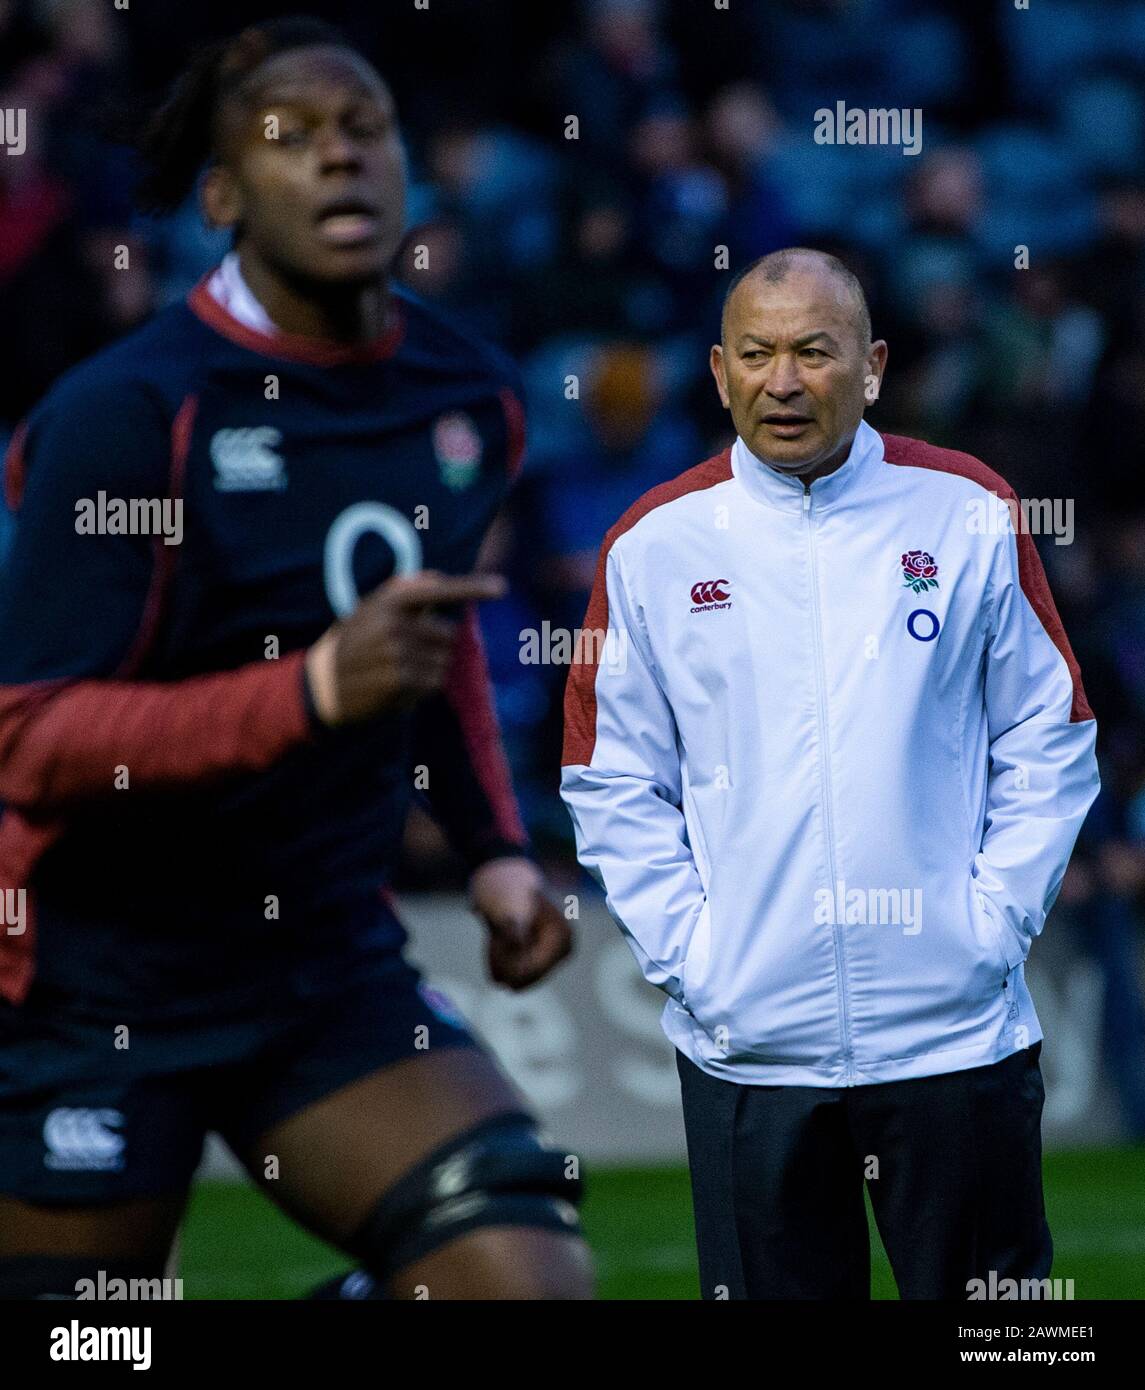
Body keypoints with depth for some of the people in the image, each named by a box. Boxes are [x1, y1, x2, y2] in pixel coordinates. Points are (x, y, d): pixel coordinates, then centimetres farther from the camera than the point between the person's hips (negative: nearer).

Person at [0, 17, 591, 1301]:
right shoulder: (126, 413, -17)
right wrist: (316, 691, -32)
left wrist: (491, 844, 12)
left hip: (332, 964, 5)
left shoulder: (471, 397, 3)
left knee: (528, 1278, -14)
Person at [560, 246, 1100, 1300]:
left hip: (955, 1035, 0)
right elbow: (614, 785, 6)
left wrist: (997, 920, -2)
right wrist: (683, 950, -3)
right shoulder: (655, 545, 3)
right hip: (746, 1043, 0)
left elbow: (1051, 742, 6)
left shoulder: (971, 514, 3)